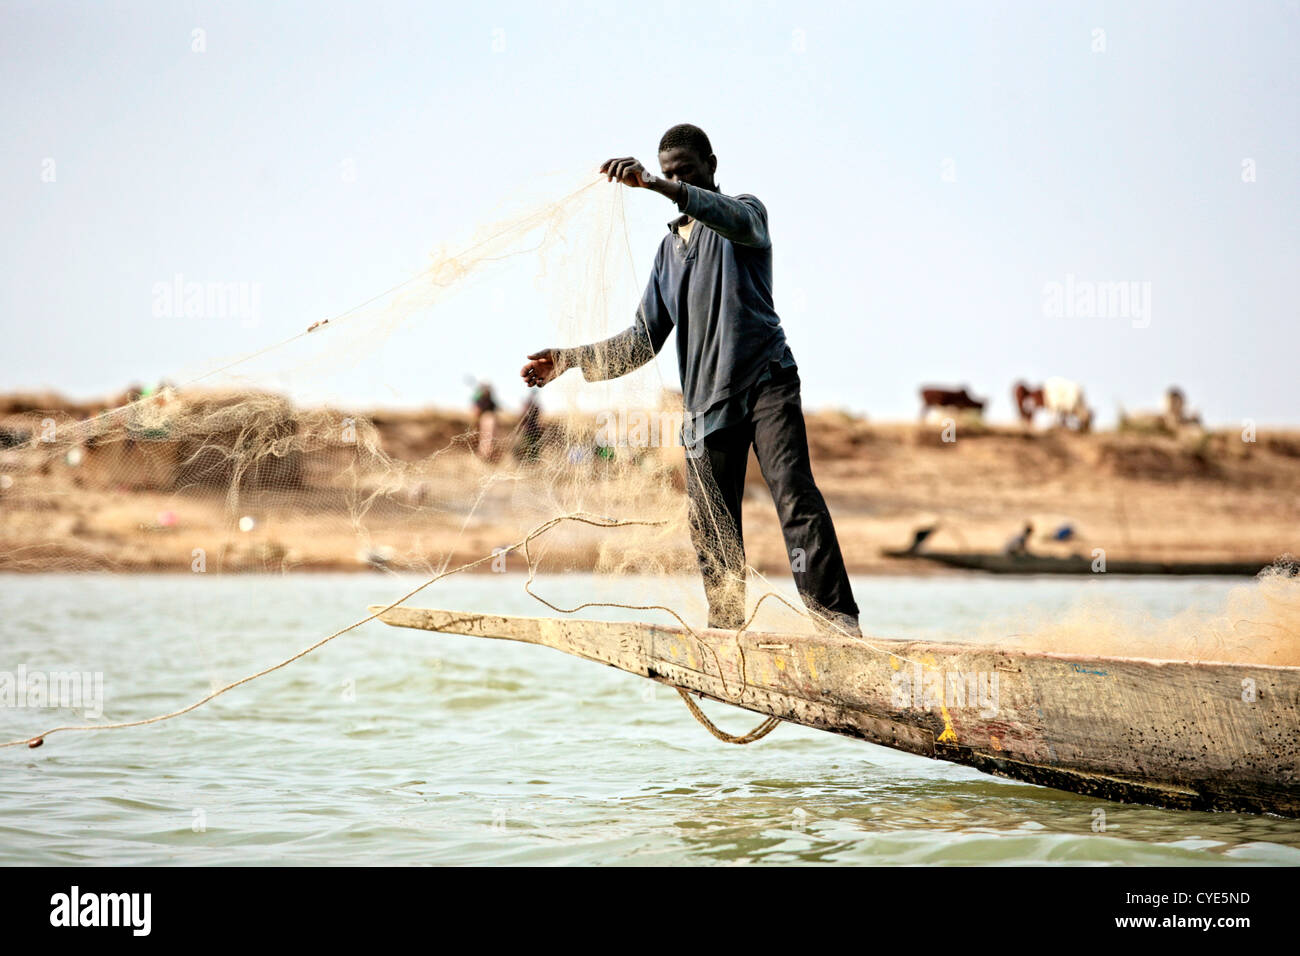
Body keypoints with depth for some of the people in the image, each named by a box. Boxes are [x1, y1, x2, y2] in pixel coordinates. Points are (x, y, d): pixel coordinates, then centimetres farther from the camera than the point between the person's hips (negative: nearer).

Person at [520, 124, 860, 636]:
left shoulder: (745, 211, 6)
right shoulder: (669, 249, 23)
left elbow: (737, 220, -23)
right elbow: (644, 340, 24)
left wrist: (657, 186, -37)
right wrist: (570, 360, 13)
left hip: (765, 379, -6)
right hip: (707, 401, 6)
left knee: (794, 492, -21)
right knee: (711, 530, 1)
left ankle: (834, 611, -27)